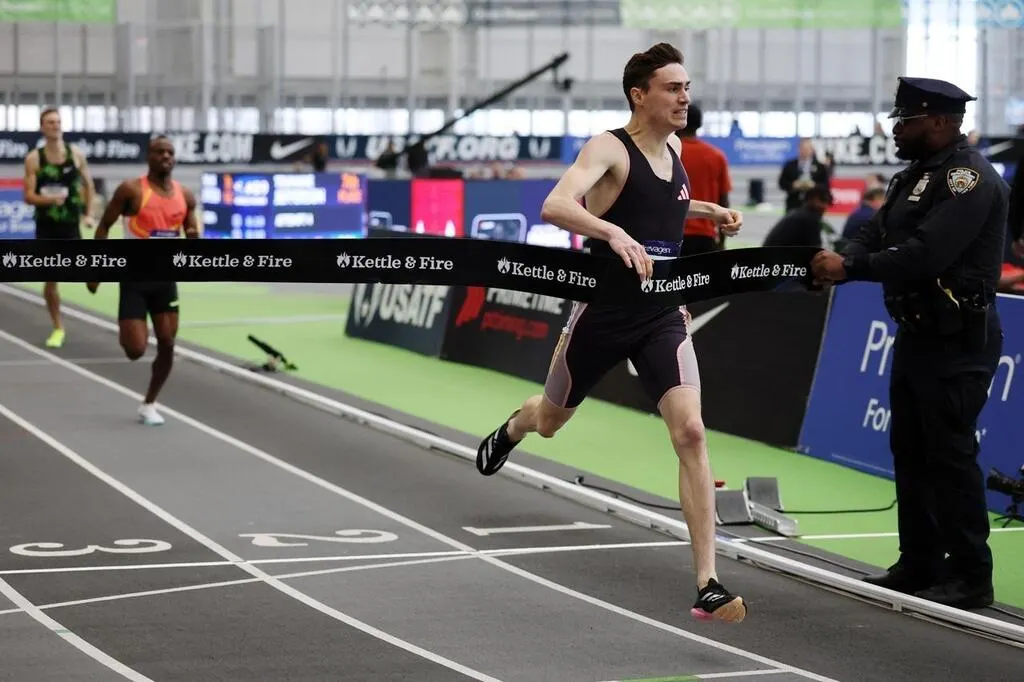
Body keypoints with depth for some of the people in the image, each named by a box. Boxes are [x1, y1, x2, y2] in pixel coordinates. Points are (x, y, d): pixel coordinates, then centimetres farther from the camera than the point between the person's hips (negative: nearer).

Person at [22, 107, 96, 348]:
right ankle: (58, 328, 12)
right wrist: (48, 199, -26)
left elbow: (88, 185, 12)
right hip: (46, 226, -1)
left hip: (71, 223, 1)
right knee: (50, 279, 0)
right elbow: (28, 196, -7)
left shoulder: (76, 154, 0)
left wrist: (88, 214, 3)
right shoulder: (33, 159, -5)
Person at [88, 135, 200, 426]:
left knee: (167, 345, 1)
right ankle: (128, 331, 27)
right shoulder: (131, 190, -12)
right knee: (135, 350, -12)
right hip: (135, 277, -4)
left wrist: (194, 238, -14)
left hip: (166, 277, 4)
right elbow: (104, 226, -5)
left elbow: (192, 234, 11)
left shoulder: (185, 195, 2)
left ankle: (149, 405, 19)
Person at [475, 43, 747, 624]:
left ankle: (709, 586, -21)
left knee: (690, 431, -18)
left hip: (663, 317, 4)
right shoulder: (609, 149, -15)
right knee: (550, 421, 21)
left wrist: (710, 211, 17)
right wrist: (614, 233, -48)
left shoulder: (674, 148, 7)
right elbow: (555, 206, -33)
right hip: (604, 313, -4)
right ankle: (510, 431, 63)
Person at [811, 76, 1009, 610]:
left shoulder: (969, 177, -16)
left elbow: (926, 254, -25)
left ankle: (971, 577, -1)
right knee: (910, 449, 13)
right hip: (916, 332, 10)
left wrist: (850, 267, -20)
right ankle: (920, 564, 22)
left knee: (950, 454, -7)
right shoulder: (916, 175, 16)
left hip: (957, 340, -10)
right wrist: (840, 262, -11)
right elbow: (877, 235, 10)